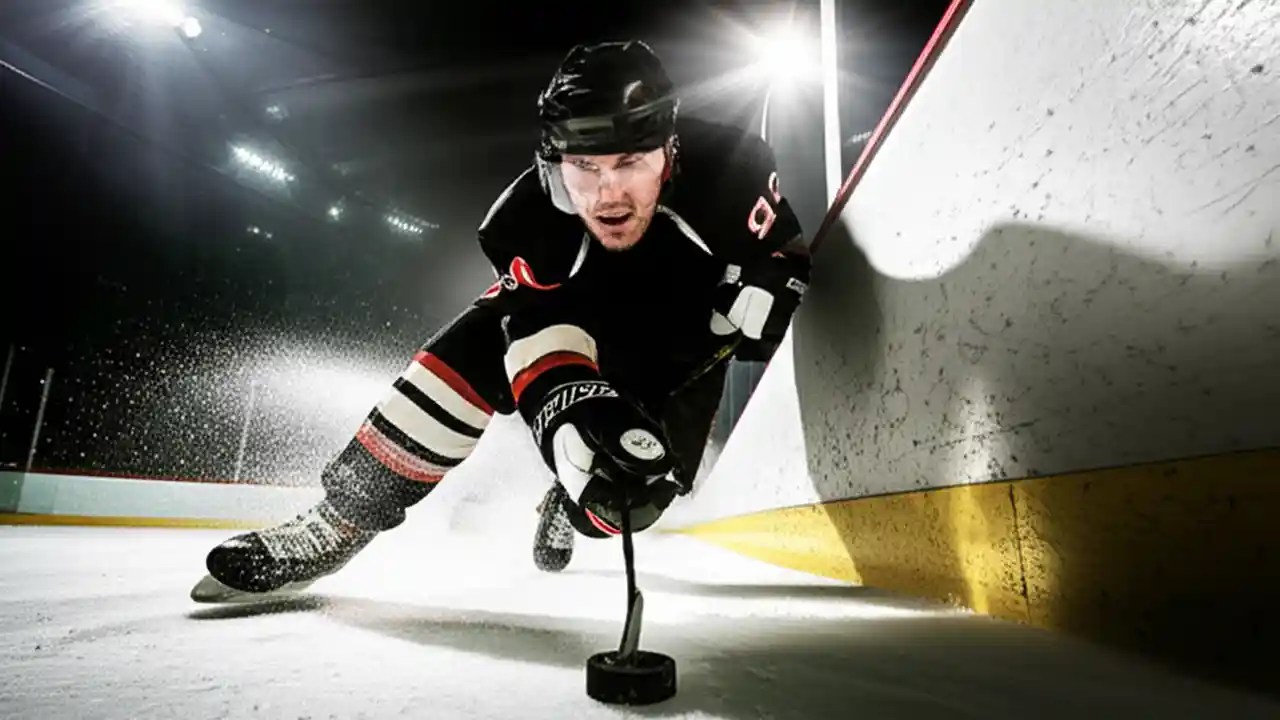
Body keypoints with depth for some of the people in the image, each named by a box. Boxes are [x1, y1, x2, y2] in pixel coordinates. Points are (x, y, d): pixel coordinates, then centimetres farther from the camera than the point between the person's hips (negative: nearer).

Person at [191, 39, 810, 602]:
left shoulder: (732, 168, -30)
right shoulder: (530, 219, -30)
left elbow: (781, 260, -15)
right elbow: (540, 330, -32)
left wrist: (757, 300, -33)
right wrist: (571, 405, -49)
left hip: (678, 360, 1)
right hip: (567, 311, 0)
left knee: (626, 498, -18)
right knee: (470, 357, -27)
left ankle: (567, 509, 21)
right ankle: (336, 527, -12)